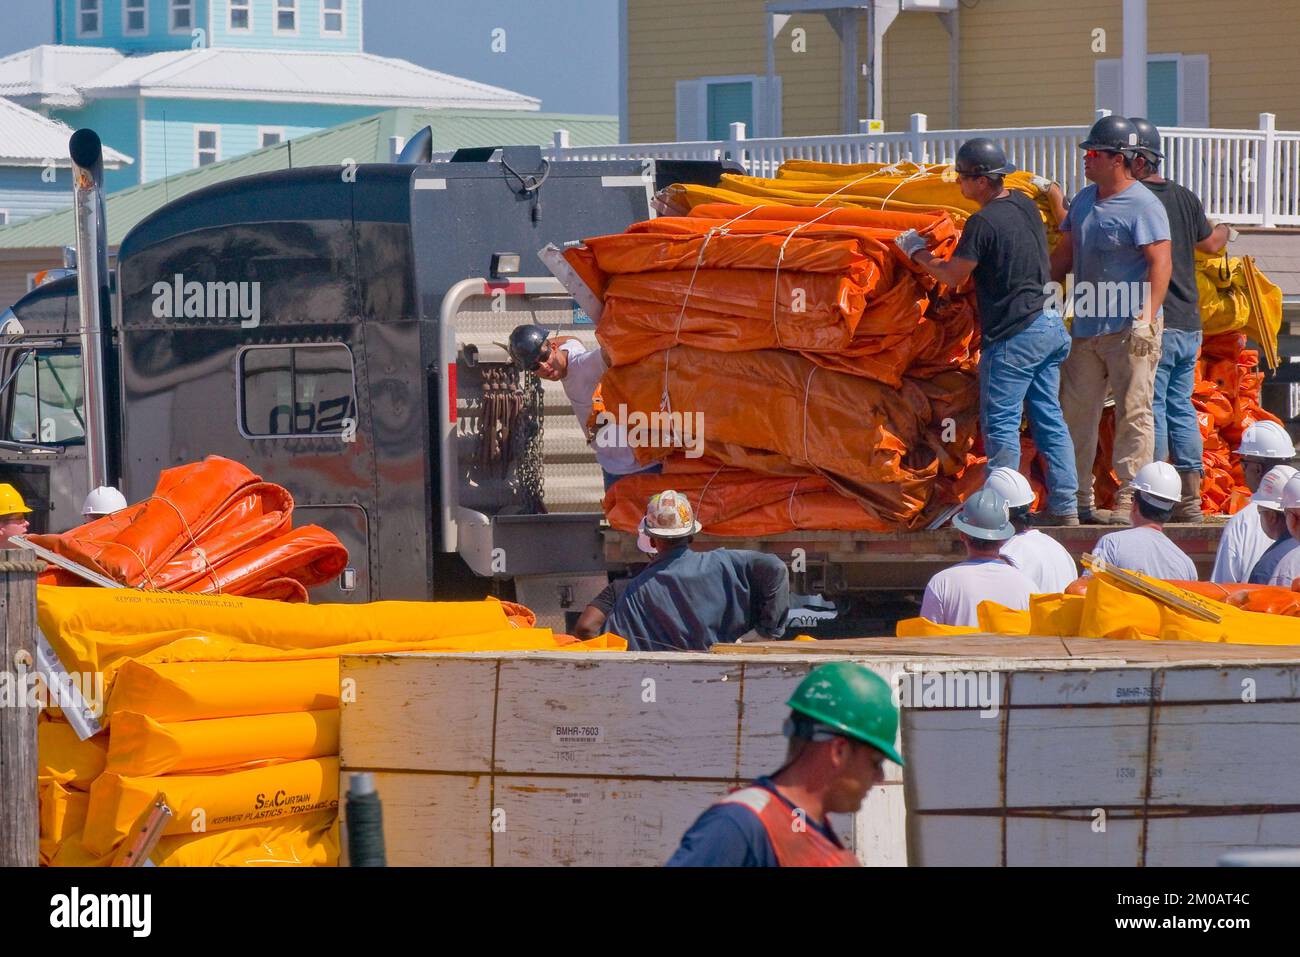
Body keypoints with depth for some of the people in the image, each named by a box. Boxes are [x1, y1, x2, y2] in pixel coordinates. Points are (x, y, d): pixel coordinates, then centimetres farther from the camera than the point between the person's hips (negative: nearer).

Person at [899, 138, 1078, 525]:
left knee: (1000, 423, -3)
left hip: (1013, 336, -9)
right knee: (1049, 418, 10)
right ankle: (1065, 507, 9)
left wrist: (916, 251, 8)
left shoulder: (983, 223, -16)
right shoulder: (1026, 206, 9)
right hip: (1050, 326, 9)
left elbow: (952, 275, -8)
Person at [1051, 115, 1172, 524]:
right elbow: (1064, 255, 26)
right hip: (1086, 328, 8)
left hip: (1129, 330, -8)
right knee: (1076, 413, 9)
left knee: (1133, 413, -6)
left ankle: (1130, 500, -6)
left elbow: (1160, 262, -16)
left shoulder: (1143, 205, -9)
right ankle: (1079, 501, 17)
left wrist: (1147, 317, -24)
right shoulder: (1084, 200, 16)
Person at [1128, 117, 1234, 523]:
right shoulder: (1186, 199, 10)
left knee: (1151, 410, -3)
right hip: (1190, 324, 7)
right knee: (1181, 409, 12)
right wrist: (1225, 230, 51)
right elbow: (1212, 243, 27)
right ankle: (1190, 501, 14)